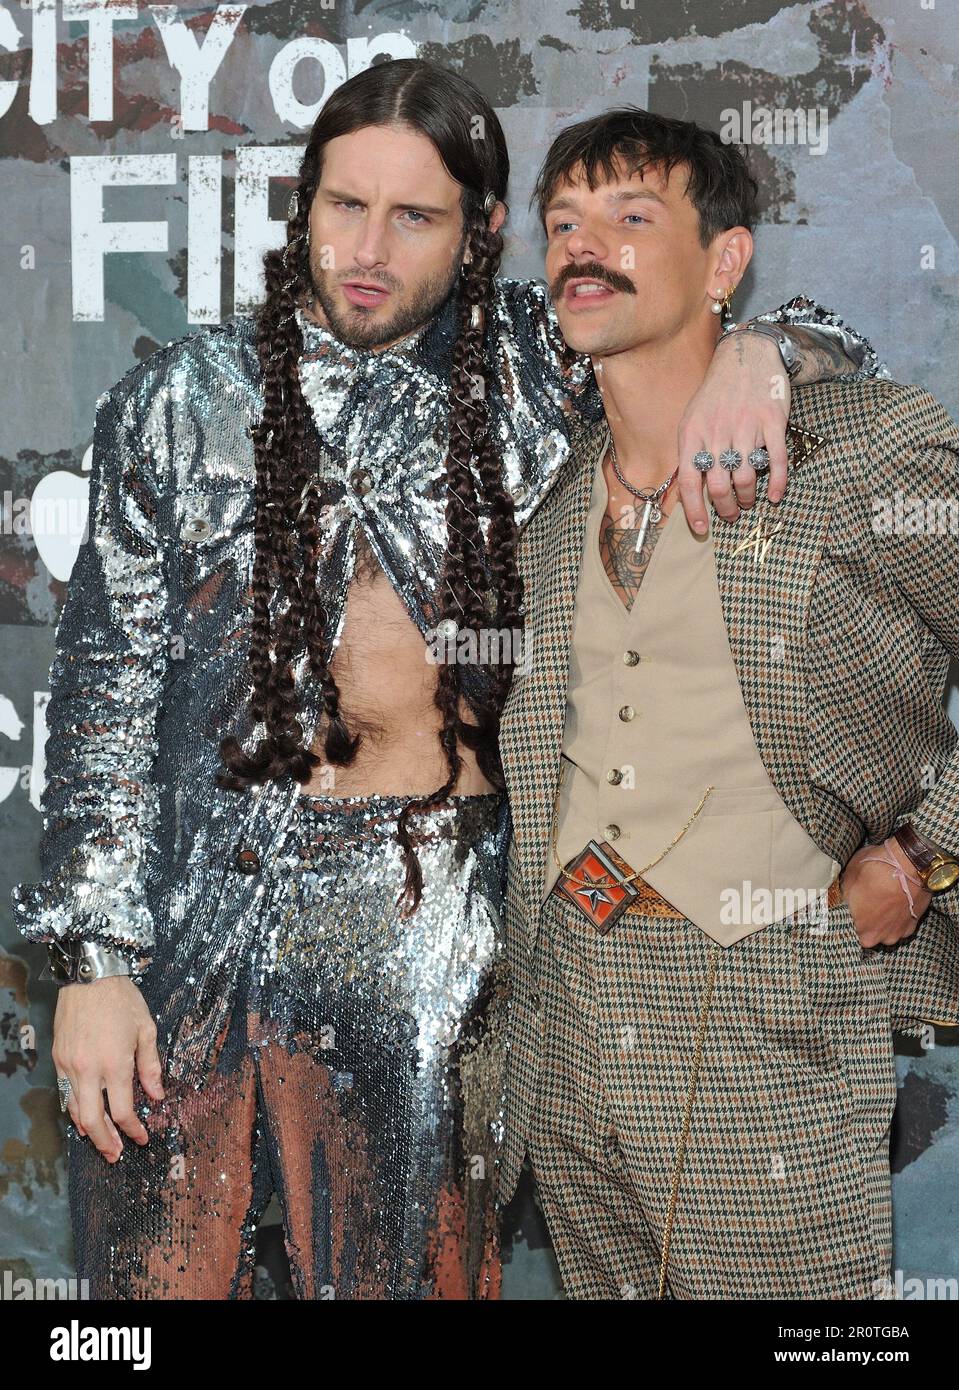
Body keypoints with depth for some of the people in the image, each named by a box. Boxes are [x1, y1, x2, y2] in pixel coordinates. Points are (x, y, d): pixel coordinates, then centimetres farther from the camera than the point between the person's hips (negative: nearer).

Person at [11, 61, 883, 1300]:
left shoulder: (527, 371, 3)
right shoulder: (184, 403, 4)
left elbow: (833, 353, 8)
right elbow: (108, 682, 2)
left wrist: (751, 357, -17)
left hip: (416, 938, 0)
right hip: (188, 917, 1)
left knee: (394, 1274, 9)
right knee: (157, 1274, 8)